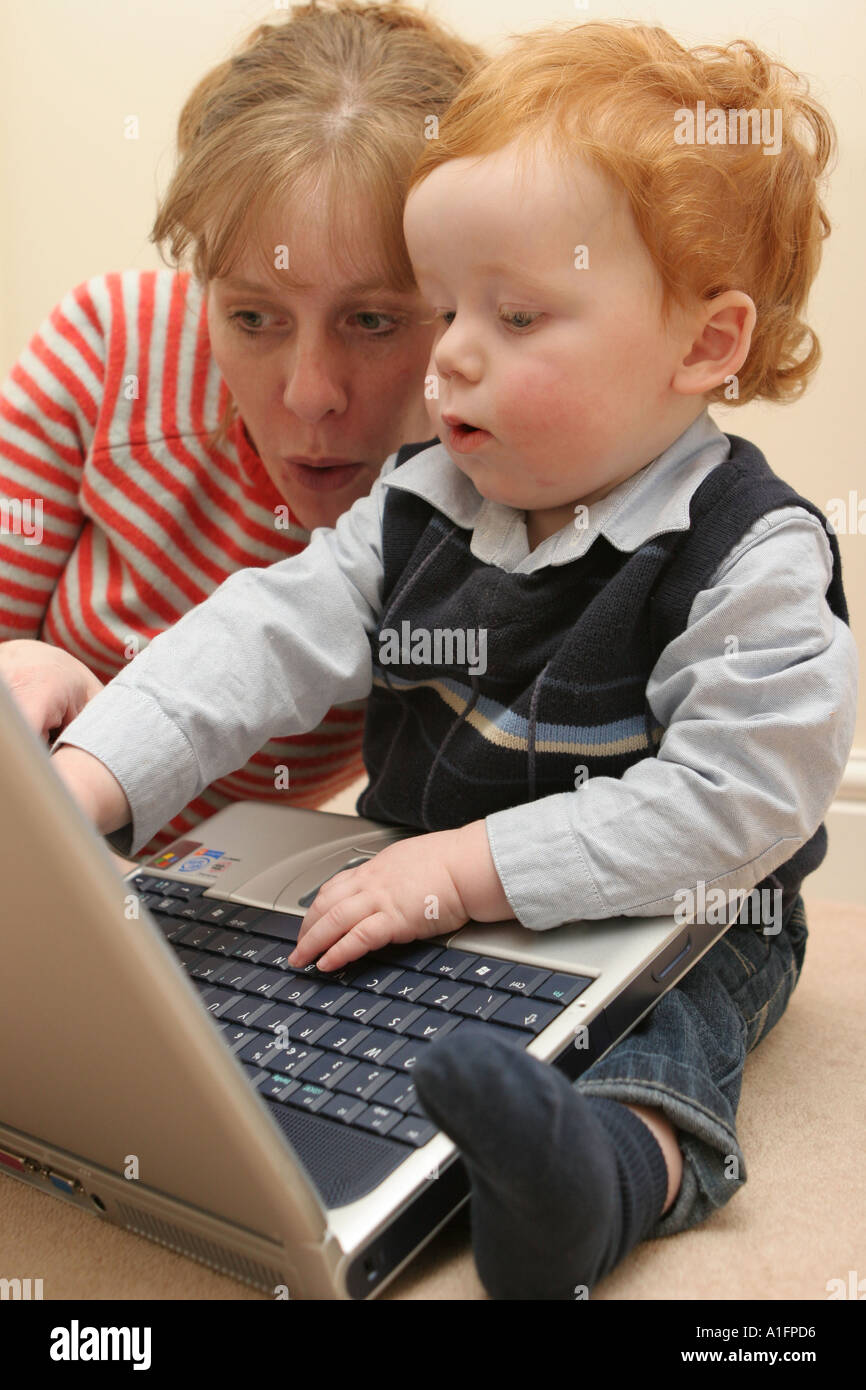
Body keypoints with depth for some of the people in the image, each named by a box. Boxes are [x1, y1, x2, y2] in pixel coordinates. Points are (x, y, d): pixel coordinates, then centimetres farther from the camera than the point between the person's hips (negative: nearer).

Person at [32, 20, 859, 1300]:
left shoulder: (752, 560, -17)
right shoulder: (420, 508, 1)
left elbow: (732, 805, -24)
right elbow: (271, 634, -7)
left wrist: (472, 864, -29)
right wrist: (85, 781, -21)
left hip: (664, 923, -5)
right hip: (426, 903, 6)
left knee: (676, 1047, -35)